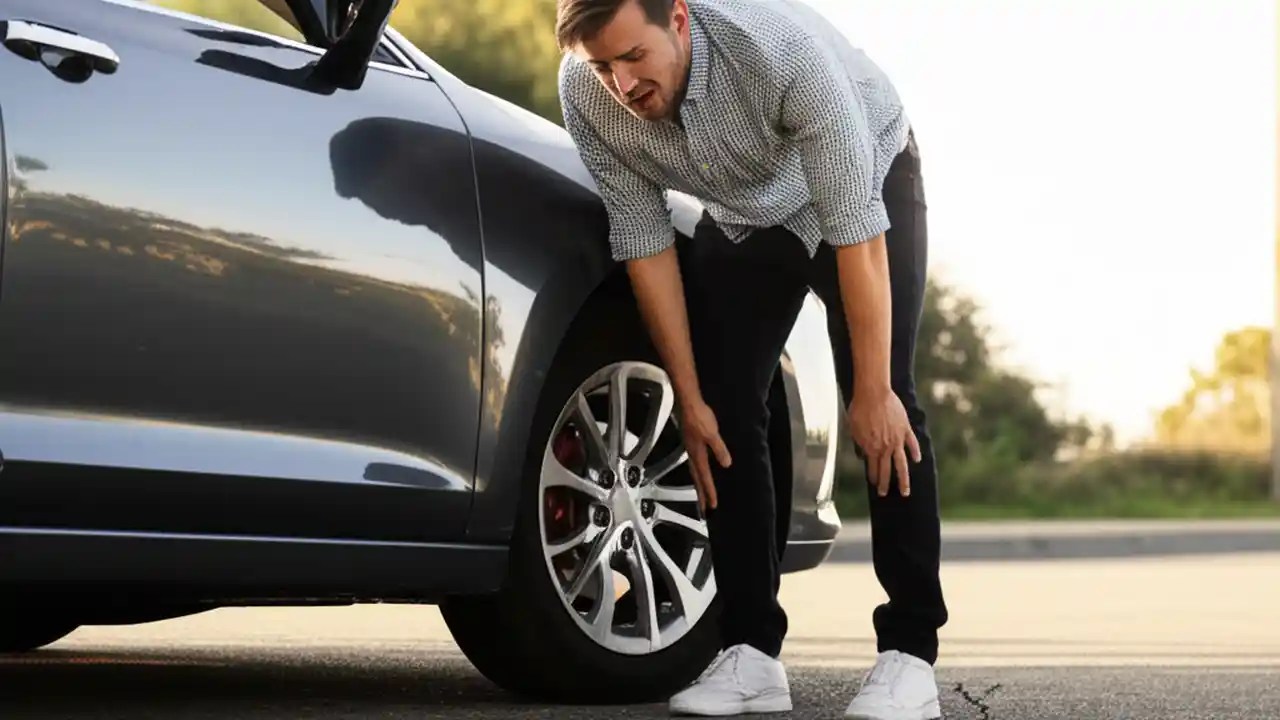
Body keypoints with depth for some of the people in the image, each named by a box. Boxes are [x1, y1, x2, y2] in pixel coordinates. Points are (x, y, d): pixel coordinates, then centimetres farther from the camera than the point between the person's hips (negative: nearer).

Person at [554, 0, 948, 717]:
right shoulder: (586, 94, -26)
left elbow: (855, 227, -35)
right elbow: (644, 239, -15)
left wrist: (873, 392, -31)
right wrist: (689, 399, -13)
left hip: (868, 182, -4)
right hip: (741, 214, 4)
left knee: (886, 413, -16)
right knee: (726, 413, -7)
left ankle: (911, 652, -11)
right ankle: (752, 655, -2)